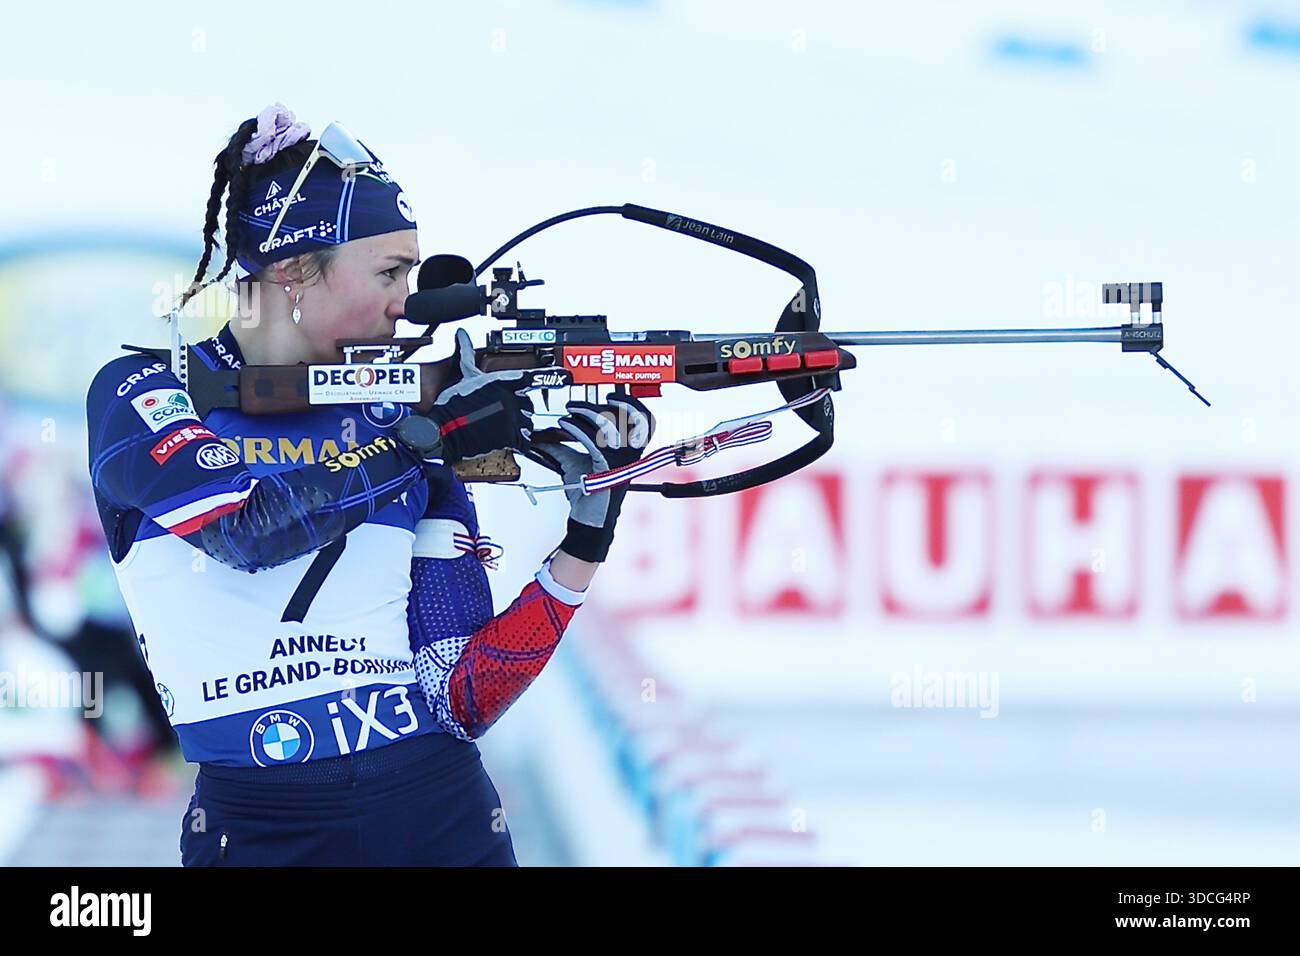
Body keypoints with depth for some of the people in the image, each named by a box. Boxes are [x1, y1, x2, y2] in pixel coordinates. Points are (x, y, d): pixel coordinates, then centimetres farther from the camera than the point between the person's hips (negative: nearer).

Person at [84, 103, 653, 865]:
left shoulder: (403, 420, 4)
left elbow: (462, 699, -1)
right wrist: (436, 436, -15)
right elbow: (251, 524, -22)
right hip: (257, 831, -3)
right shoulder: (142, 395, -3)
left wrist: (584, 545, -11)